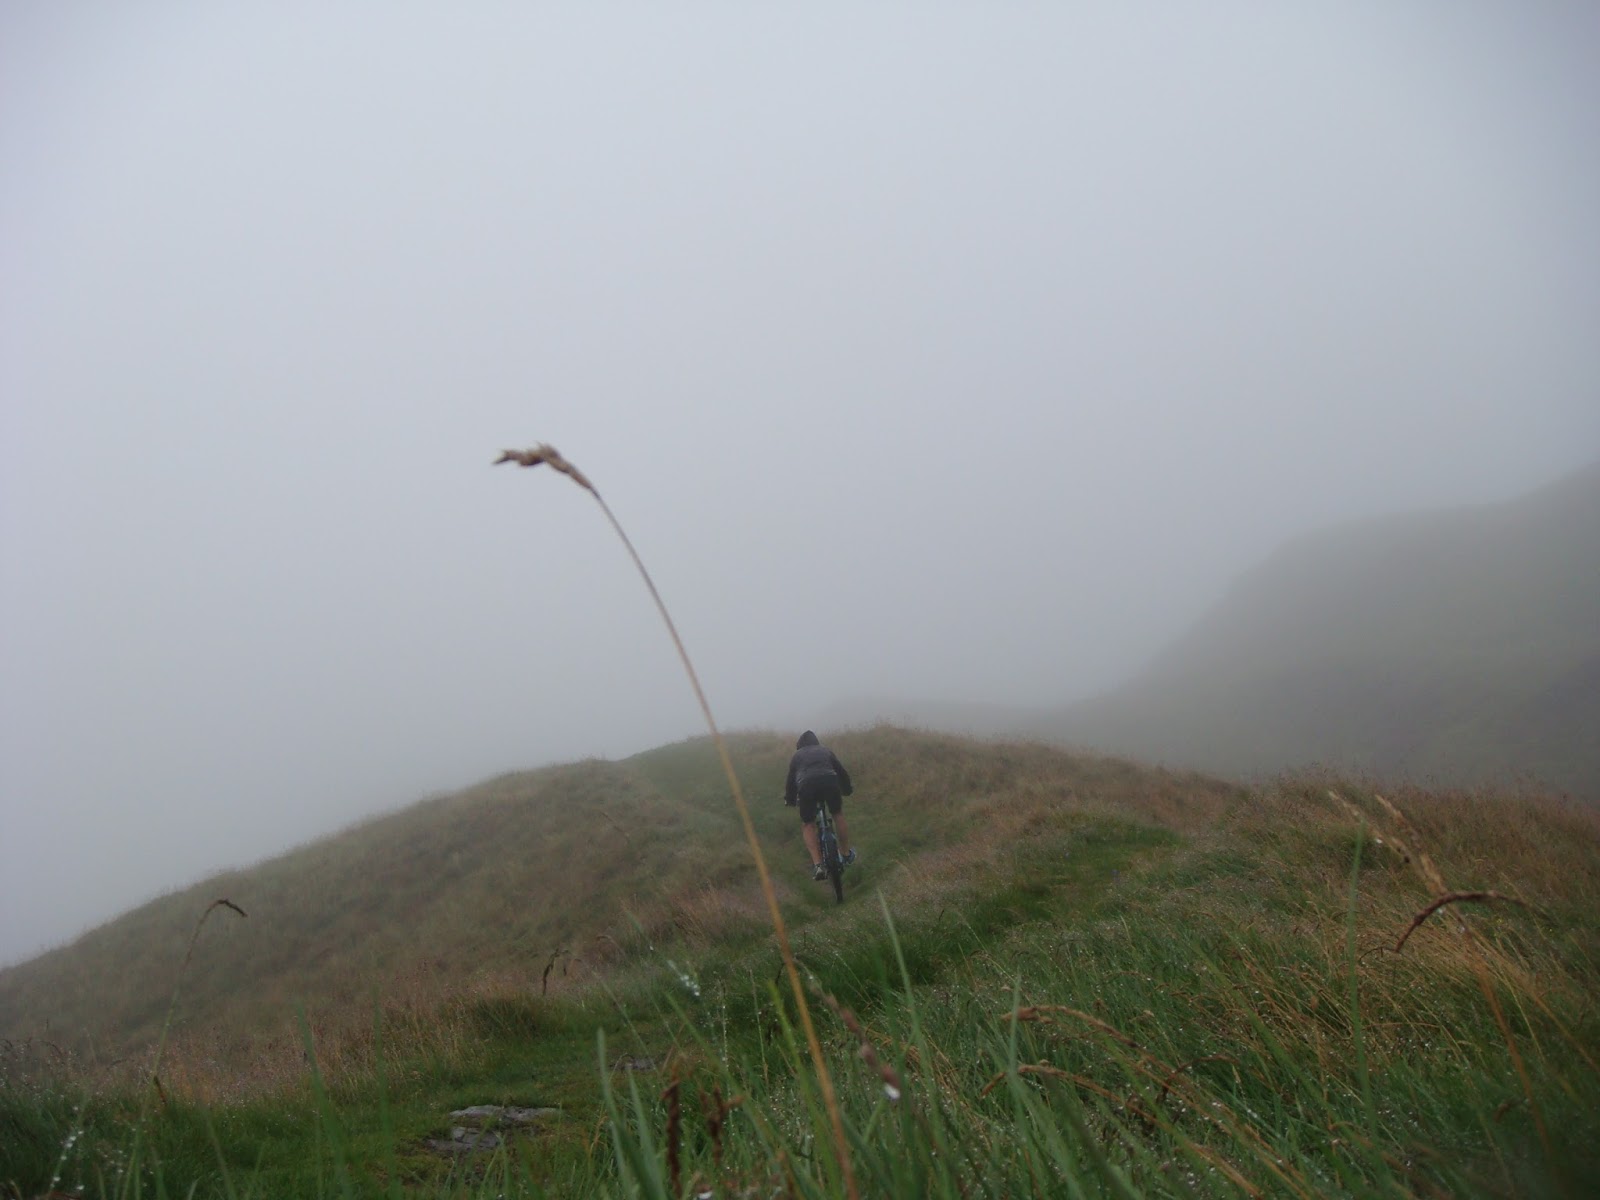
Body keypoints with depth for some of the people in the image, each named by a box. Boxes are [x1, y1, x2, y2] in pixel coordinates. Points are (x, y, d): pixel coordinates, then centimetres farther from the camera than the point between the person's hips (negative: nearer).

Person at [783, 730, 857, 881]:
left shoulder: (797, 755, 32)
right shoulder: (825, 750, 34)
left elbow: (790, 780, 32)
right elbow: (841, 771, 37)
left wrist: (790, 800, 47)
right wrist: (847, 788, 54)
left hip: (806, 785, -1)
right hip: (829, 780, 1)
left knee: (808, 825, 15)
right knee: (838, 814, 27)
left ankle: (817, 865, -1)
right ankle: (846, 854, 36)